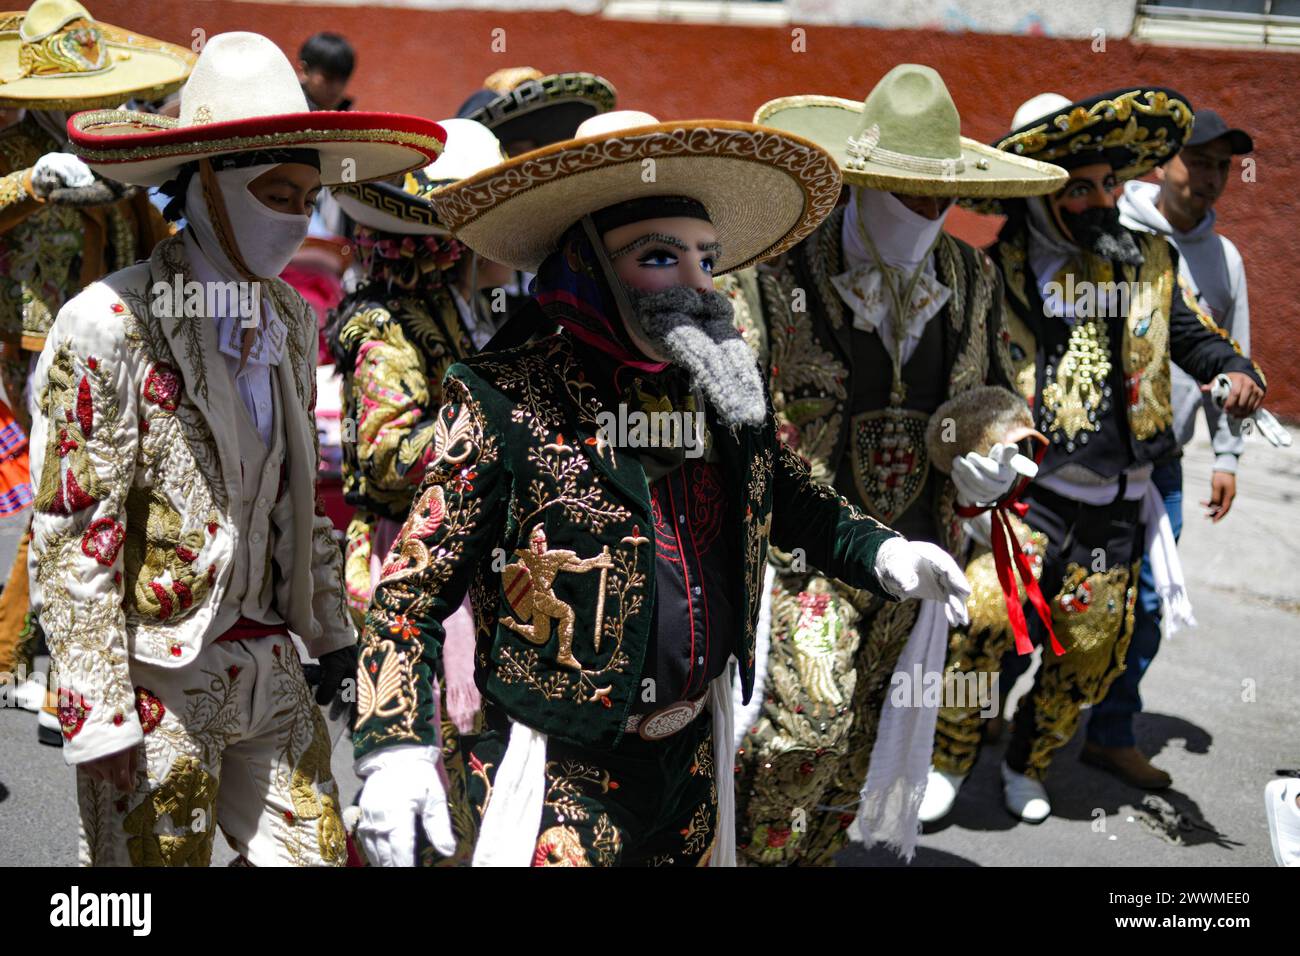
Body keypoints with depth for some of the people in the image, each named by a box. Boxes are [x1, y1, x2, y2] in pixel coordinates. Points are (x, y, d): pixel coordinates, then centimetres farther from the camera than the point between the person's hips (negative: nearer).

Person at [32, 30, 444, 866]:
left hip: (267, 670, 6)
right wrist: (100, 718, -17)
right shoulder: (110, 326, -15)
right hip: (156, 688, -6)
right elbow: (71, 542, -16)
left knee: (322, 851, 9)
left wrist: (332, 634, 18)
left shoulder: (290, 320, 7)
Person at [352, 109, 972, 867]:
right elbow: (412, 590, -11)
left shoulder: (730, 394, 4)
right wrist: (396, 748, -22)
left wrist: (884, 554, 3)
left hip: (696, 761, 6)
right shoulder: (507, 408, -13)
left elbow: (794, 503, 22)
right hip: (563, 776, -6)